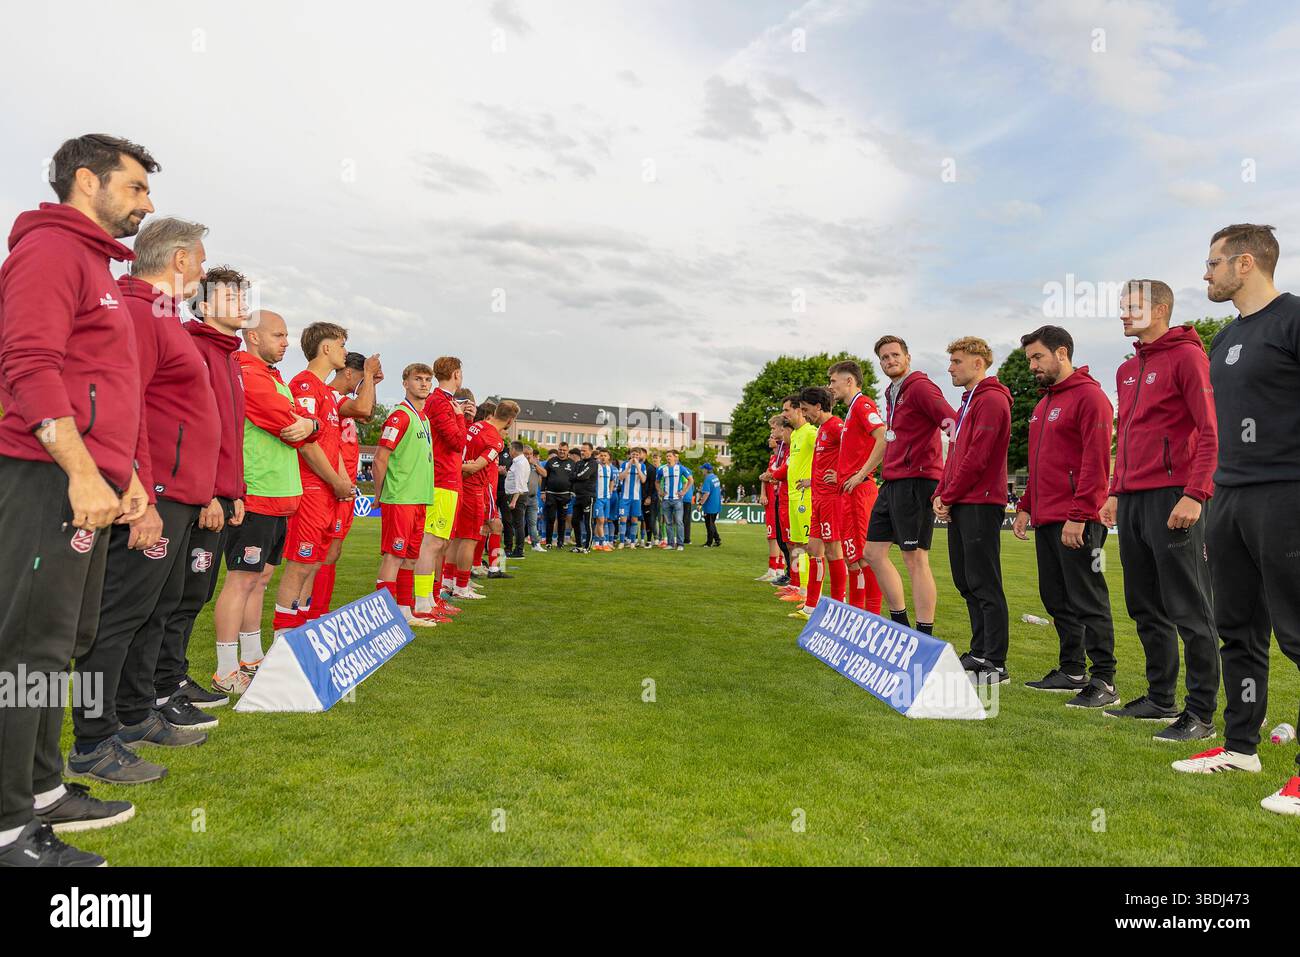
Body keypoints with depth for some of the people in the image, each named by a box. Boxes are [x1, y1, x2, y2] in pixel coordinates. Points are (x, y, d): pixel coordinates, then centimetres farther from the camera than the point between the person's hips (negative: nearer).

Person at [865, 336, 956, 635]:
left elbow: (955, 424, -19)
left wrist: (946, 478, -22)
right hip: (892, 483, 10)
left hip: (915, 481, -10)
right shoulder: (892, 395, 20)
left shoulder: (919, 386, -9)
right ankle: (900, 623, 22)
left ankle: (924, 636, 0)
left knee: (915, 558, -7)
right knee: (874, 552, 12)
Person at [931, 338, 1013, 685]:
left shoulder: (991, 400, -11)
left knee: (984, 585, -7)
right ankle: (979, 652, 22)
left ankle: (995, 664, -1)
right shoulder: (967, 402, 21)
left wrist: (949, 497, -10)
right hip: (959, 505, 10)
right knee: (965, 581, 13)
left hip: (980, 505, -10)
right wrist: (941, 494, 7)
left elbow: (977, 457, -18)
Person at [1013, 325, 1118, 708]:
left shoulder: (1089, 396, -9)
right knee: (1056, 599, 14)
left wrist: (1079, 516, -21)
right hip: (1046, 519, 9)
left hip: (1076, 523, -9)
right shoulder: (1044, 403, 19)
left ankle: (1104, 681, 3)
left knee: (1087, 601, -4)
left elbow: (1096, 461, -17)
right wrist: (1026, 506, 18)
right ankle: (1072, 671, 25)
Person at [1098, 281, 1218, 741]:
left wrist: (1195, 494, -20)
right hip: (1132, 500, 9)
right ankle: (1160, 698, 25)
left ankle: (1201, 712, 5)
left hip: (1173, 497, -8)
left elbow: (1210, 432, -12)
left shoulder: (1186, 355, -6)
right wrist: (1116, 492, 17)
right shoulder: (1127, 369, 19)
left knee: (1188, 609, -3)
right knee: (1145, 608, 14)